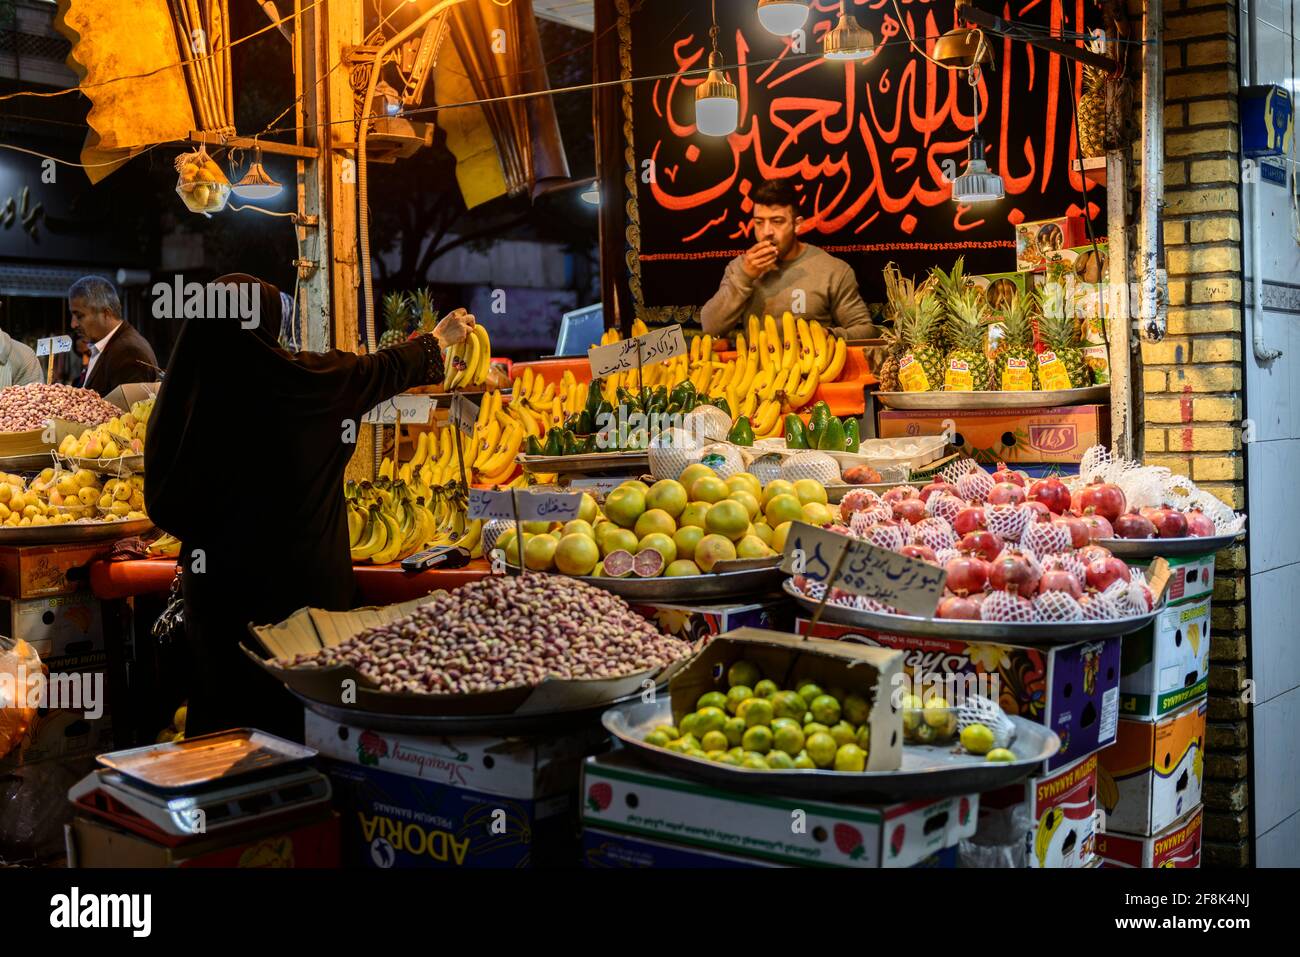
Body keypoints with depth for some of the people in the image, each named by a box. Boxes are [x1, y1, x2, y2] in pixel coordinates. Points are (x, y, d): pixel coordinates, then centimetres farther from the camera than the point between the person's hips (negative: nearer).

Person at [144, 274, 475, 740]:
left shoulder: (184, 392, -5)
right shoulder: (301, 379, -11)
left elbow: (165, 500, 3)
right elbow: (385, 370, 7)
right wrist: (439, 338, 24)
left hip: (214, 574, 3)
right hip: (297, 576, -3)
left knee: (223, 690, 13)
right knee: (299, 700, 9)